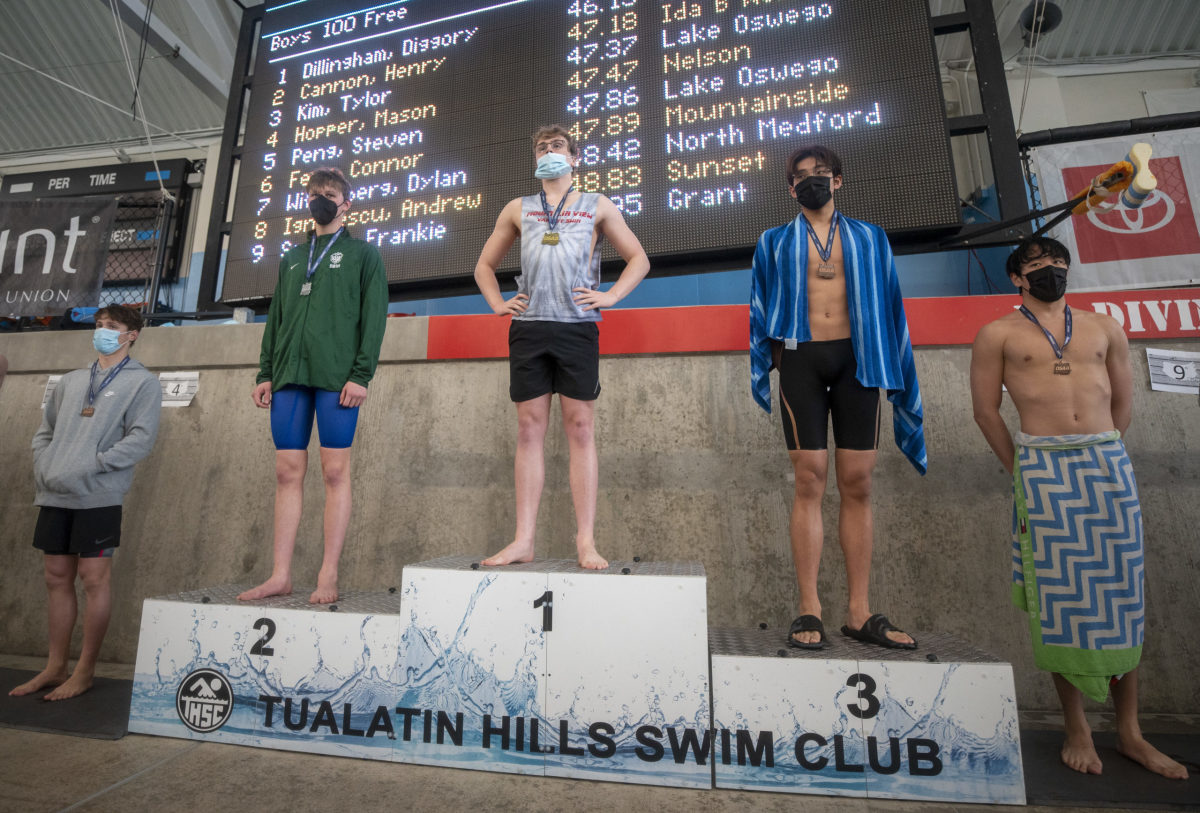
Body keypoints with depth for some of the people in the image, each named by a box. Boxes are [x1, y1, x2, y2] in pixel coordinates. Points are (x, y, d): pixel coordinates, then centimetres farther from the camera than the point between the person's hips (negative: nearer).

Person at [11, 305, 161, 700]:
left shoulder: (142, 382, -1)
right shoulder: (70, 381, 18)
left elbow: (141, 438, -11)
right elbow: (44, 432, 21)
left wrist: (87, 467, -15)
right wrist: (44, 468, 4)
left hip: (98, 496, -6)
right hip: (54, 496, 6)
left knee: (94, 580, -1)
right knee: (57, 579, 12)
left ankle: (84, 671, 11)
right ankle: (55, 667, 24)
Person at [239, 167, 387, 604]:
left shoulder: (363, 252, 9)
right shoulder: (292, 257, 24)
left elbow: (373, 316, -2)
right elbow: (275, 318, 22)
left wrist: (361, 374, -12)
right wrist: (265, 373, 11)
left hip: (336, 376, -5)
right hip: (290, 375, 5)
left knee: (335, 471, -5)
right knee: (287, 472, 3)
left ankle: (328, 577, 2)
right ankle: (280, 575, 10)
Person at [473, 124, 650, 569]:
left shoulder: (597, 206, 15)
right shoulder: (518, 210, 20)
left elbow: (638, 258, 15)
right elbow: (484, 265, 26)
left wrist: (610, 295, 1)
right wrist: (497, 303, 10)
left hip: (577, 327, -2)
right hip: (528, 328, 2)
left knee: (580, 428, -4)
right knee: (529, 429, 0)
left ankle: (586, 541, 1)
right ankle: (523, 540, 6)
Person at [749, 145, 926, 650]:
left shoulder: (869, 238, 19)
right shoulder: (775, 242, 17)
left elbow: (888, 307, 14)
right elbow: (760, 309, 12)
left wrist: (897, 373, 7)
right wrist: (761, 368, 2)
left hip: (855, 357, 2)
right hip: (801, 358, -1)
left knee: (858, 482, -1)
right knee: (810, 479, -8)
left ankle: (859, 613, 6)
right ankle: (809, 610, -2)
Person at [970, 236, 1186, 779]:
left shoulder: (1104, 329, 15)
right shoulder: (999, 335, 4)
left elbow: (1123, 402, 16)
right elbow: (986, 410, 1)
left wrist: (1098, 453, 9)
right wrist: (1023, 471, 0)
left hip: (1110, 466, 4)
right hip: (1043, 472, -3)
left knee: (1121, 593, 7)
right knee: (1061, 597, 2)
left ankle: (1129, 731, 21)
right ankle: (1077, 729, 15)